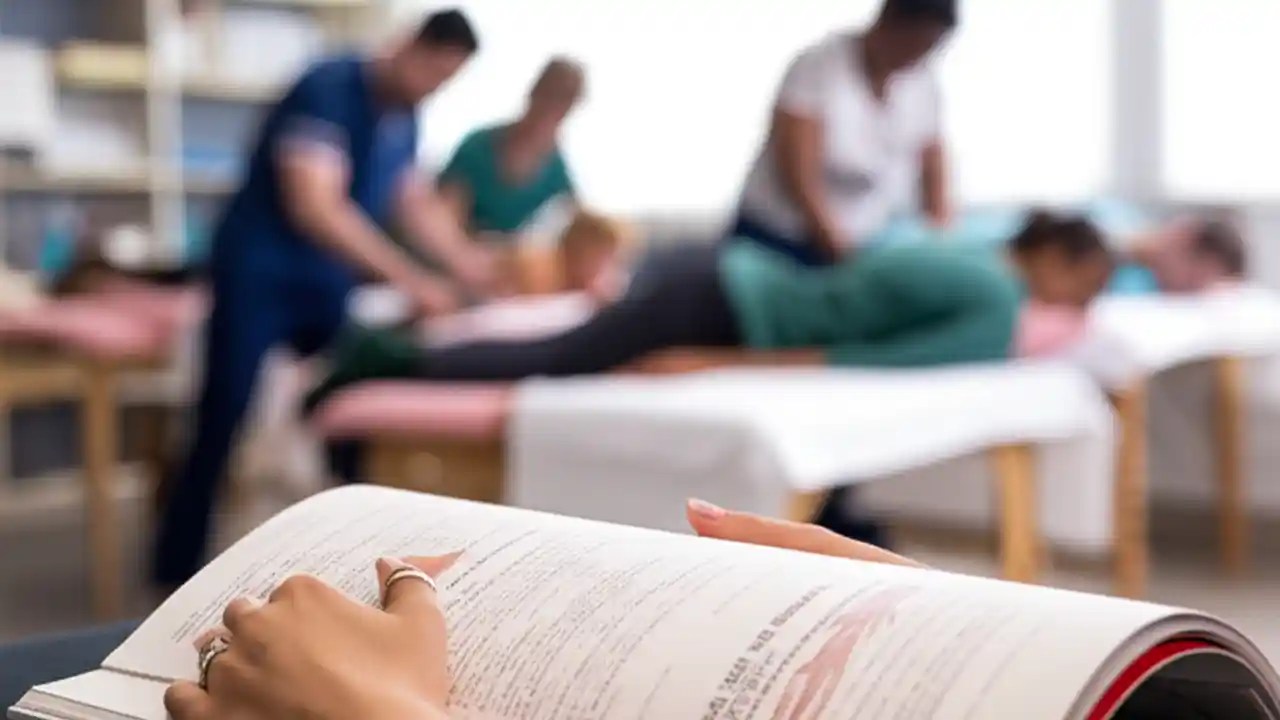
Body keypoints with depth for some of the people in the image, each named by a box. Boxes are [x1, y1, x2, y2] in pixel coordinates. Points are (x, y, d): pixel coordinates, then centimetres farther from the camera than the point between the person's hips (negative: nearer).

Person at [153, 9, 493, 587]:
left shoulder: (403, 118, 3)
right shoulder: (327, 90, -22)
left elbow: (415, 203, 12)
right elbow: (314, 208, -30)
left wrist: (463, 260, -6)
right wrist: (409, 279, -30)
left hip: (331, 282, 8)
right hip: (261, 275, -8)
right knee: (222, 427, -7)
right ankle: (175, 576, 1)